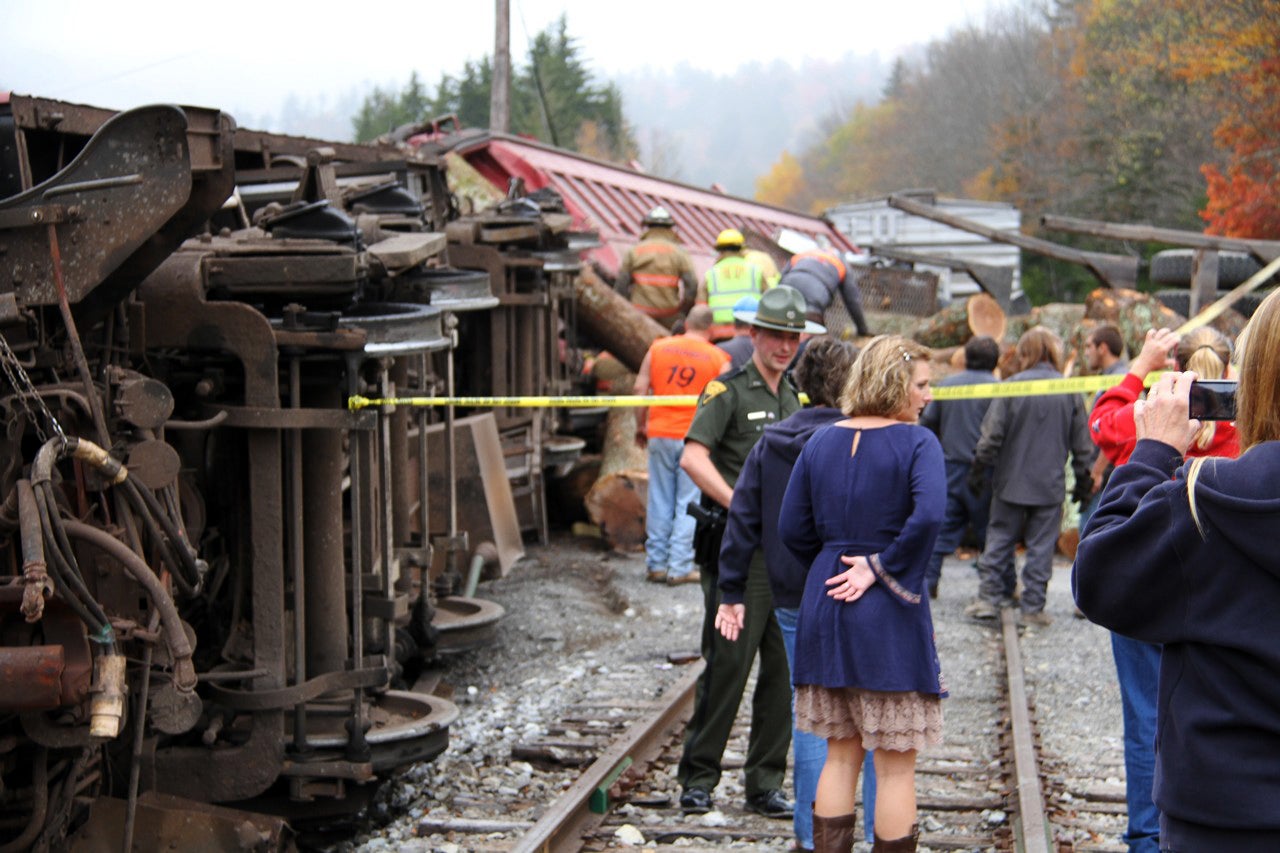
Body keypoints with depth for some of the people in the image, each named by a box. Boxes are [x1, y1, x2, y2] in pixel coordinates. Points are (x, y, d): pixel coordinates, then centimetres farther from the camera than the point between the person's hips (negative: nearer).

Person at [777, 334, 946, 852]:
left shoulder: (820, 443, 8)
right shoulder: (916, 442, -9)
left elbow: (792, 528, 7)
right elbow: (928, 514, -25)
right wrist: (881, 568, -14)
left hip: (825, 606, 6)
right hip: (889, 615, -6)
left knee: (840, 754, 15)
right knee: (895, 765, 4)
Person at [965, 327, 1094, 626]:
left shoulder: (1011, 387, -8)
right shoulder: (1070, 391, -2)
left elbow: (991, 436, -7)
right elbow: (1082, 444, 4)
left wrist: (978, 470, 3)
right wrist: (1083, 482, 14)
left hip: (1011, 480, -1)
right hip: (1050, 484, 1)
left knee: (1000, 538, 11)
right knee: (1041, 546, 6)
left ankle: (989, 598, 12)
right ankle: (1033, 607, 7)